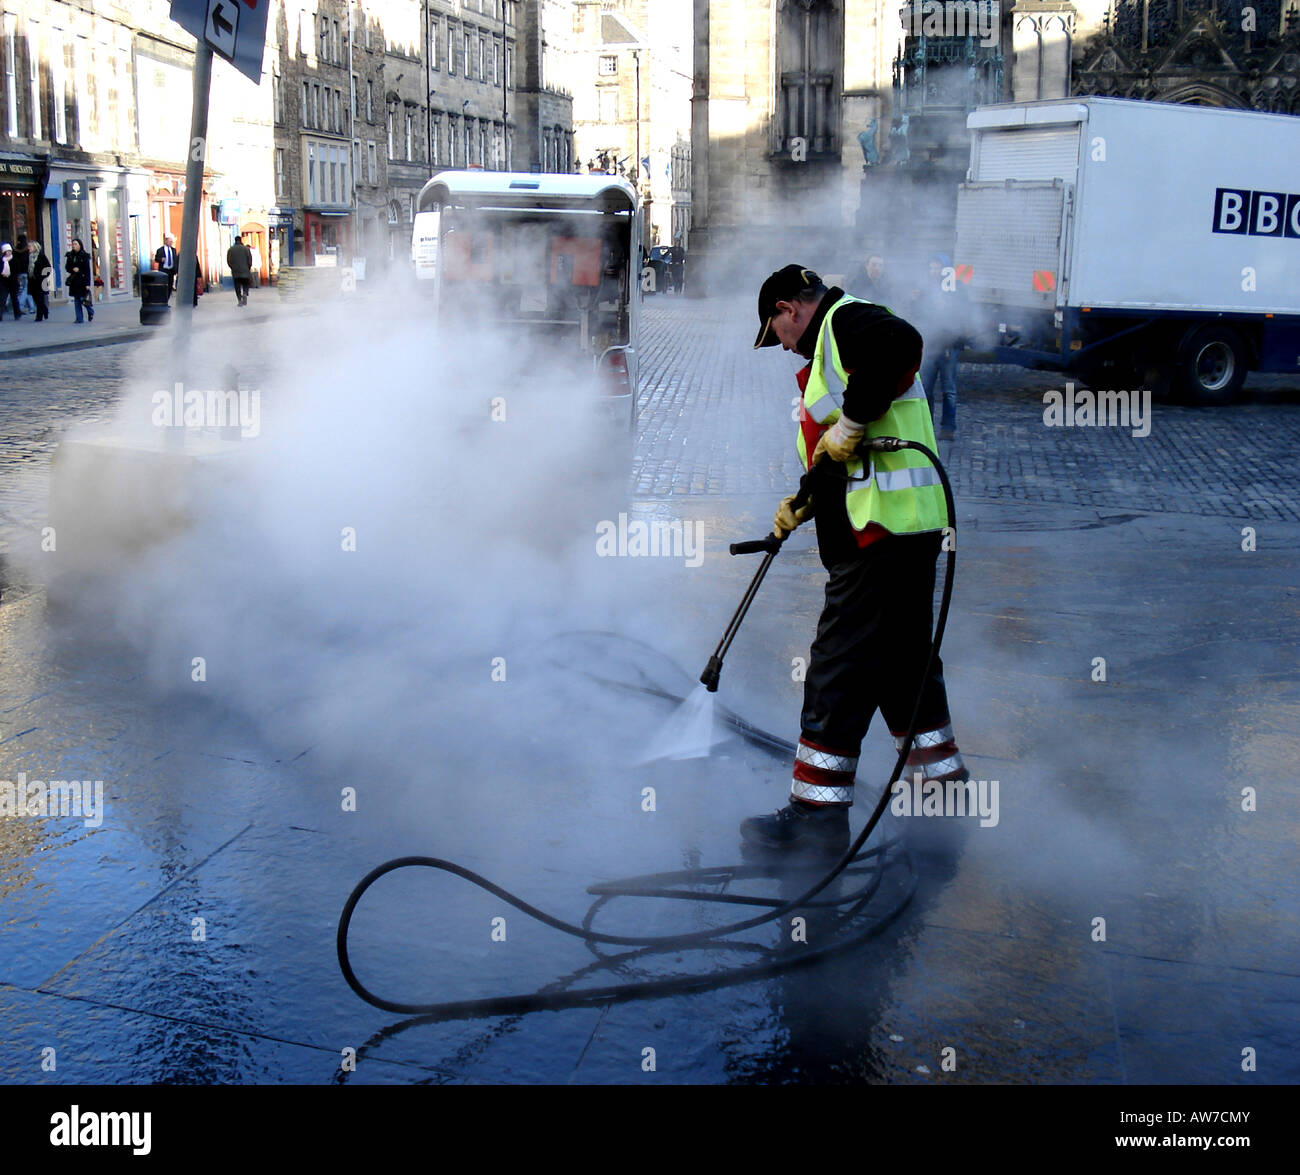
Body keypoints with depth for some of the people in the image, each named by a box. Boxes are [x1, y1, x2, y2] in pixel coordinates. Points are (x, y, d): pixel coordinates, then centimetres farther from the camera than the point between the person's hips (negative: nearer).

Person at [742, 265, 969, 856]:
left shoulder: (846, 320, -4)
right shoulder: (834, 345, 26)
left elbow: (901, 344, -28)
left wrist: (851, 420, -23)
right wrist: (806, 502, 21)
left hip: (885, 531, -11)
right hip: (909, 528, 11)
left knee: (839, 668, -7)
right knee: (904, 659, 18)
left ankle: (818, 812, -1)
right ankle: (945, 782, 28)